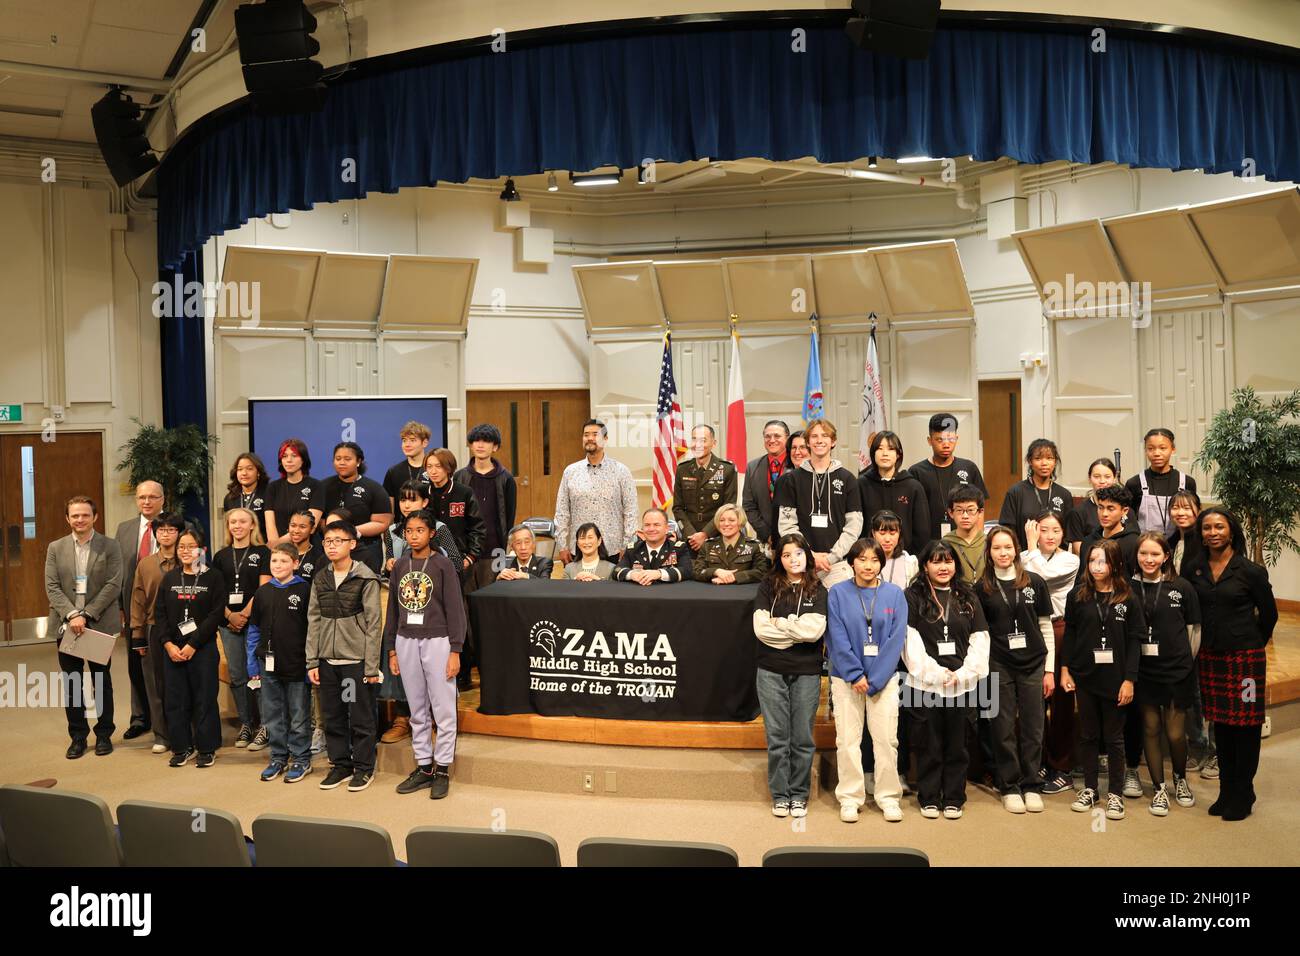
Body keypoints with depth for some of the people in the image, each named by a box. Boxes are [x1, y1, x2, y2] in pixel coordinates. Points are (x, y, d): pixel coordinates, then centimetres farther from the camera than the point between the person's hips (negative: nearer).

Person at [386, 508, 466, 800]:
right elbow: (393, 610, 12)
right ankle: (424, 767, 21)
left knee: (443, 710, 0)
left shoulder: (442, 565, -4)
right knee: (417, 710, 11)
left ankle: (442, 770, 9)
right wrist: (391, 650, 9)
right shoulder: (400, 565, 8)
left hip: (437, 641, -4)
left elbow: (455, 609, -5)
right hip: (406, 642, 4)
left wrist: (455, 650, -10)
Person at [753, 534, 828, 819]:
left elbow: (815, 629, -10)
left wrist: (779, 623, -7)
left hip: (806, 672, 0)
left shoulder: (817, 591, 6)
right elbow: (760, 628, -6)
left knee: (802, 738, 5)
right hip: (771, 670, 0)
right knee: (777, 736, 4)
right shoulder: (768, 587, 6)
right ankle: (779, 795, 15)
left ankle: (799, 794, 18)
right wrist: (798, 630, -8)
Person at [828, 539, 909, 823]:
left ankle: (889, 797, 17)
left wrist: (875, 679, -10)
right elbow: (837, 637, -5)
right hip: (846, 678, 0)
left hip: (884, 677, 1)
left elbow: (896, 639, -4)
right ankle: (850, 798, 15)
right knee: (848, 740, 3)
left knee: (886, 739, 3)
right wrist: (855, 674, -13)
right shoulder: (838, 593, -1)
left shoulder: (894, 594, 1)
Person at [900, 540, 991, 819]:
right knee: (928, 745, 4)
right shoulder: (912, 597, 1)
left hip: (961, 684, 3)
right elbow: (910, 641, -7)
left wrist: (963, 673, -5)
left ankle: (954, 799, 19)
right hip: (924, 683, -3)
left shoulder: (968, 598, 13)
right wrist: (935, 673, -12)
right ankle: (929, 799, 16)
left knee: (957, 744, 8)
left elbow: (980, 639, 8)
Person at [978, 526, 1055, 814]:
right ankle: (1009, 787, 14)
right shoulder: (982, 588, 2)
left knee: (1032, 728, 4)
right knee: (1004, 729, 3)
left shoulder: (1035, 583, 2)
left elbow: (1046, 628, 5)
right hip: (998, 666, 0)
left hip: (1032, 664, 0)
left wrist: (1050, 670, 2)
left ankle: (1031, 786, 16)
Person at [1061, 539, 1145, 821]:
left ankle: (1114, 794, 18)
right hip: (1084, 677, 2)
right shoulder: (1078, 596, 1)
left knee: (1114, 738, 8)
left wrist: (1129, 679, -9)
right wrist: (1065, 669, 0)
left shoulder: (1128, 599, -4)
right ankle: (1090, 789, 23)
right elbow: (1069, 634, 5)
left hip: (1115, 679, -2)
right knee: (1088, 735, 11)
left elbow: (1134, 641, -4)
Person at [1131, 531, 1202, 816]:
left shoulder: (1182, 588, -5)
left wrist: (1186, 661, 4)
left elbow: (1194, 629, 4)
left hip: (1177, 672, -1)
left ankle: (1180, 779, 31)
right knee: (1151, 729, 8)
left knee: (1175, 733, 3)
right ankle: (1159, 789, 22)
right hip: (1143, 671, 1)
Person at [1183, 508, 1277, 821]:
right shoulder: (1193, 569, 2)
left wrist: (1253, 643, 11)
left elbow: (1268, 612, 3)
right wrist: (1210, 638, 10)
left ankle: (1242, 795, 14)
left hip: (1245, 655, -4)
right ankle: (1226, 792, 22)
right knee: (1220, 724, 10)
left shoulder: (1250, 571, -7)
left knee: (1245, 725, 2)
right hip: (1211, 655, 4)